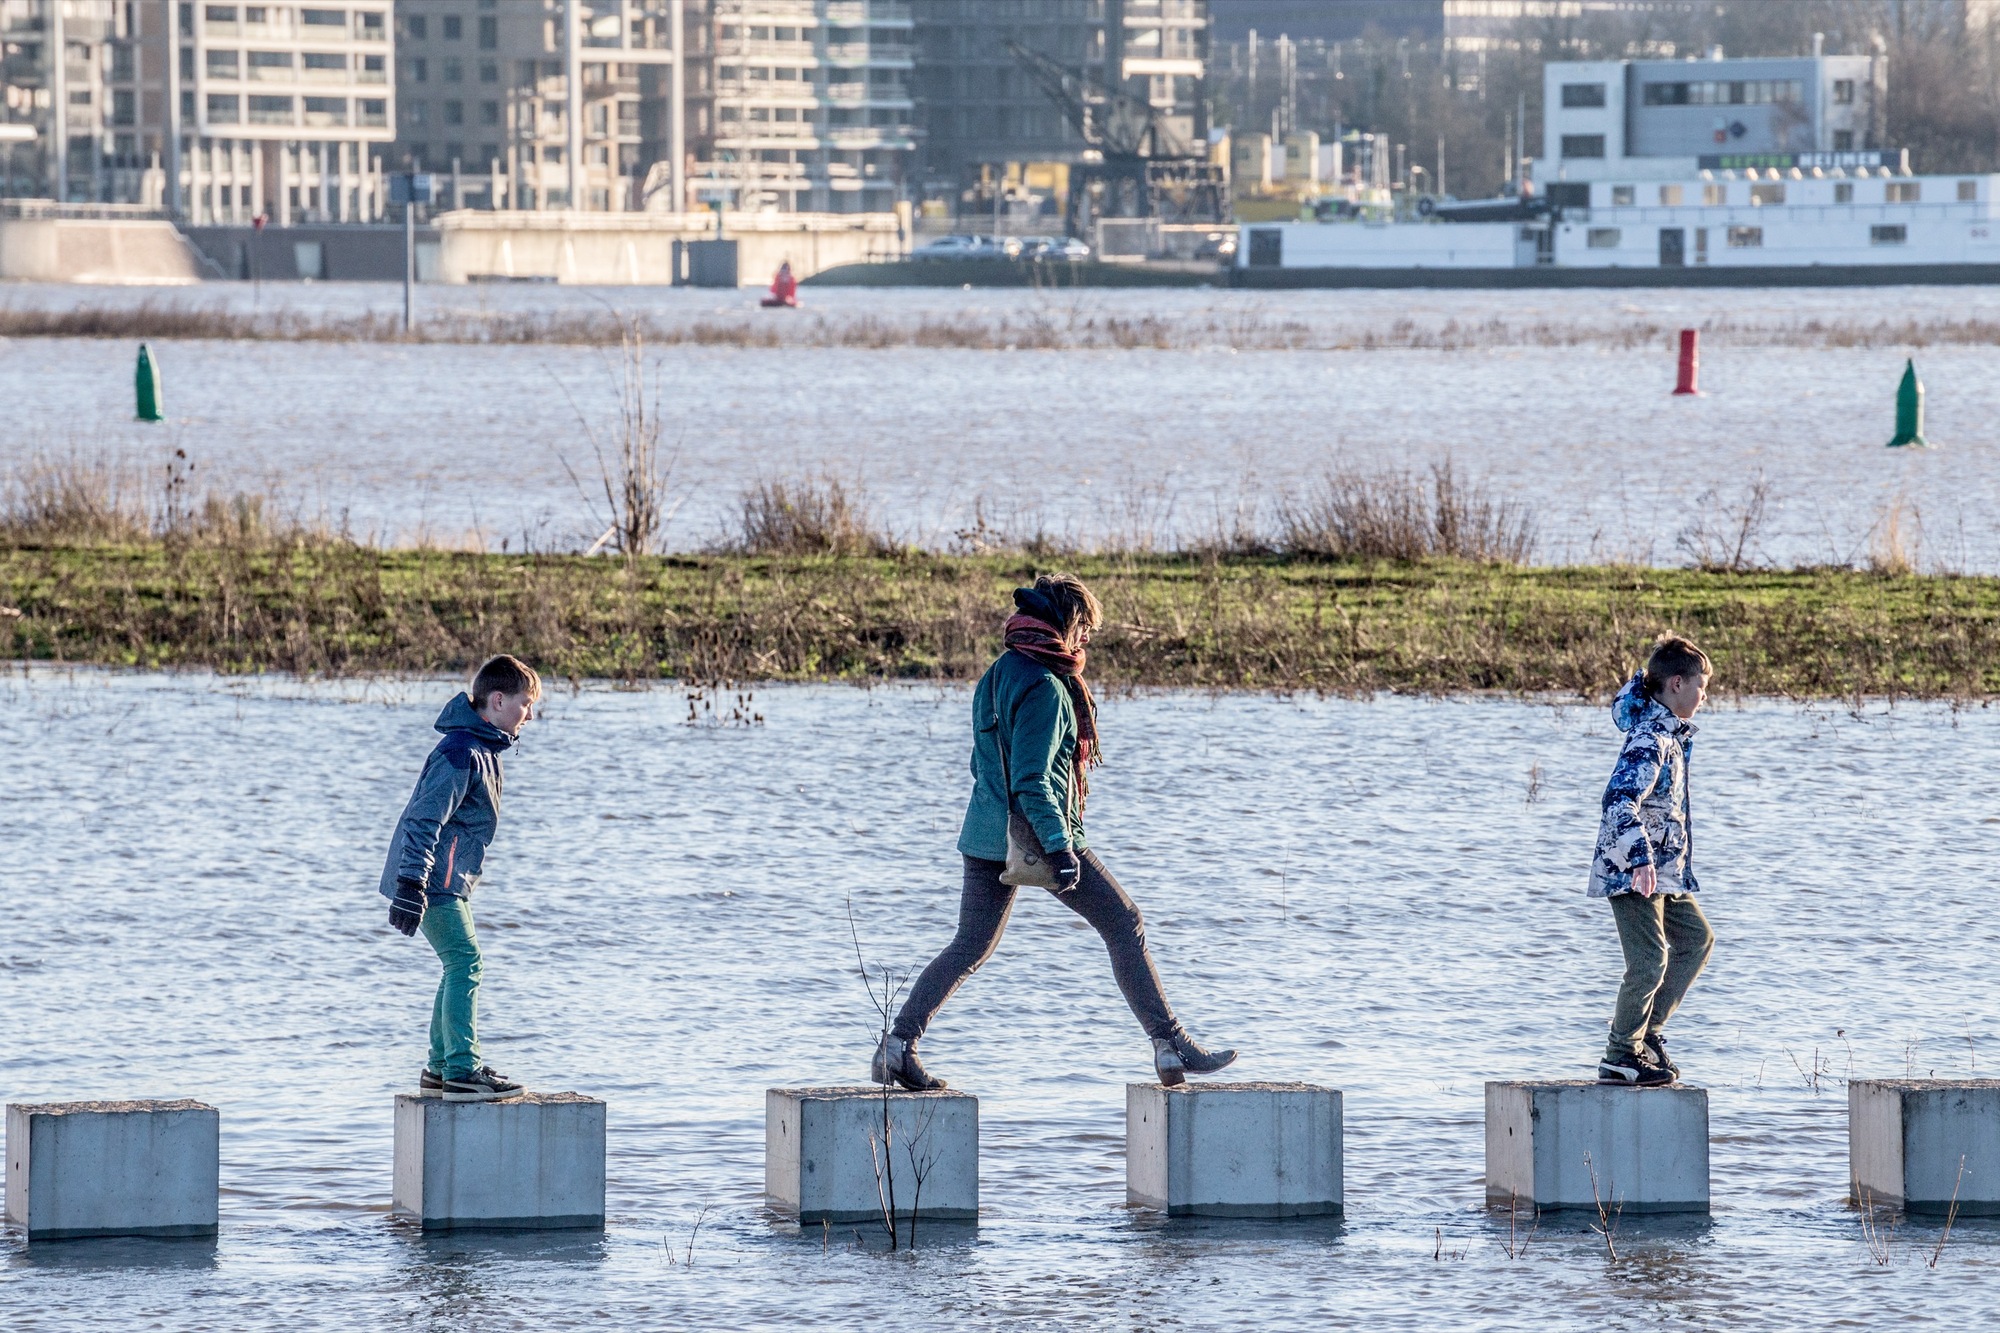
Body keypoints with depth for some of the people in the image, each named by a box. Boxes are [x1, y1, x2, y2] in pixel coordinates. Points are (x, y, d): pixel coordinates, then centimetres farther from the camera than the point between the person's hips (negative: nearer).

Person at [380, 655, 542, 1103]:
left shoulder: (483, 750, 14)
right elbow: (424, 820, -25)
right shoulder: (461, 754, -19)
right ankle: (462, 1072, -14)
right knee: (465, 965, -12)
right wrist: (411, 884, -30)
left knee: (459, 968, 13)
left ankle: (440, 1069, 19)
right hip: (434, 881, -10)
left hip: (449, 880, 10)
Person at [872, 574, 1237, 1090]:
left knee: (969, 947, 13)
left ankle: (898, 1044, 5)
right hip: (1038, 833, -8)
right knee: (1124, 925, 1)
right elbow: (1031, 780, -22)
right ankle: (1169, 1044, 0)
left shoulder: (996, 677, 12)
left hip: (985, 836, 8)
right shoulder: (1044, 688, -16)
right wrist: (1060, 847, -23)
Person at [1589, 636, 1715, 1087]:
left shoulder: (1670, 731, 10)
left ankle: (1646, 1029, 21)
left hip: (1662, 871, 11)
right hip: (1632, 870, -11)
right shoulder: (1650, 740, -20)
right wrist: (1641, 857, -40)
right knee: (1649, 960, -11)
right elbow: (1620, 799, -32)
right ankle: (1620, 1057, -4)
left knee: (1696, 937, 19)